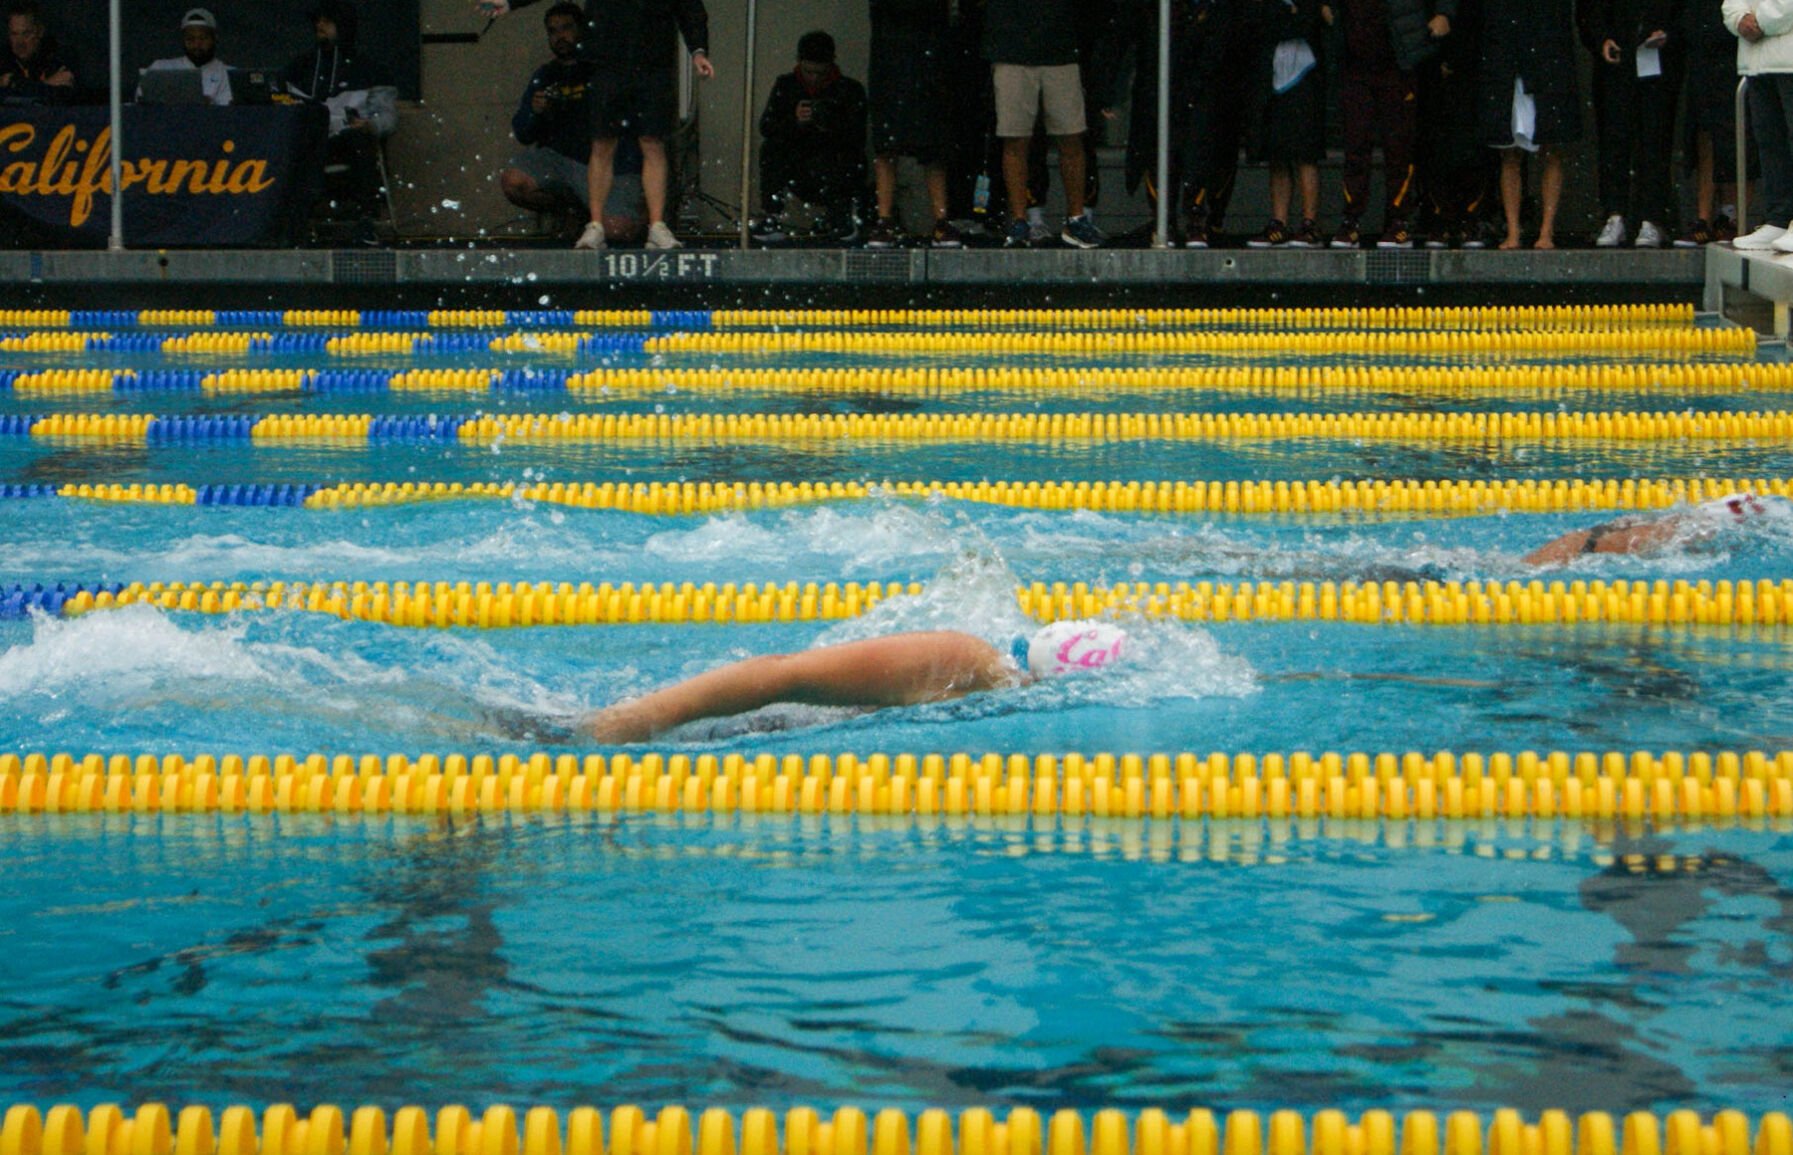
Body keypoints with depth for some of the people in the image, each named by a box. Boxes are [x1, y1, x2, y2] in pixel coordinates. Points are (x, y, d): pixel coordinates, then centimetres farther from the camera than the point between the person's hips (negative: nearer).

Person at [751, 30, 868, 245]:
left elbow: (857, 139, -10)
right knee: (770, 146, -22)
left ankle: (844, 215, -4)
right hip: (798, 176, 2)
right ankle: (772, 217, -20)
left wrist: (831, 126, -30)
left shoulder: (850, 89, 0)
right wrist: (794, 121, -26)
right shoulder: (785, 85, 6)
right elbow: (766, 127, -6)